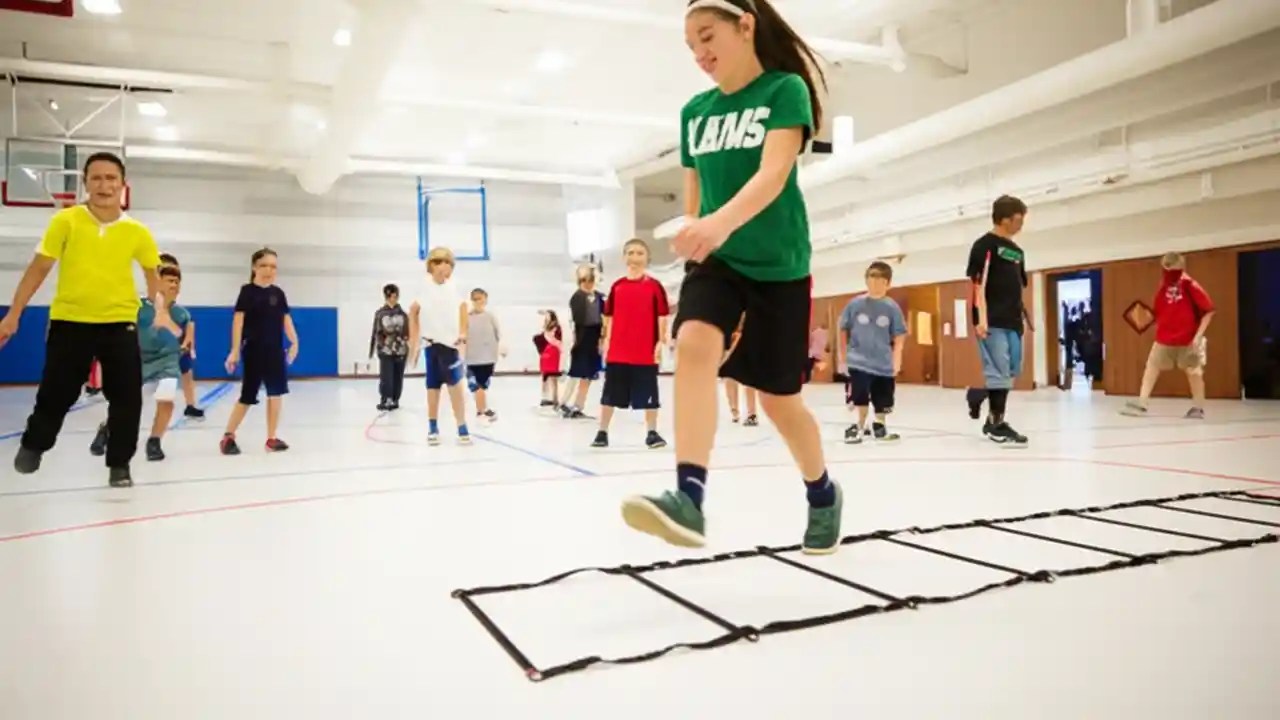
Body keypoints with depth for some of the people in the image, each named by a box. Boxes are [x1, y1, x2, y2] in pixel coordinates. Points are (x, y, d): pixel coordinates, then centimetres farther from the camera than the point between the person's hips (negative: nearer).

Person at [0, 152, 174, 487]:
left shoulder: (137, 231, -2)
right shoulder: (66, 220, -5)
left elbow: (152, 271, 14)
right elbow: (39, 268, -1)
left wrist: (161, 310, 4)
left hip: (120, 322, 1)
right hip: (69, 320, -1)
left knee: (127, 397, -1)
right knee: (56, 394, 9)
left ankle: (119, 464, 15)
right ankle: (33, 445, 39)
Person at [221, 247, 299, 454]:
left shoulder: (278, 293, 8)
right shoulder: (247, 291, -6)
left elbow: (286, 319, 7)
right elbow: (238, 320, -10)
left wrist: (294, 343, -3)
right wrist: (235, 350, -15)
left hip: (275, 349, 5)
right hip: (254, 349, -5)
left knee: (276, 392, 2)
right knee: (248, 395, -2)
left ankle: (272, 438, 10)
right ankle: (228, 436, 11)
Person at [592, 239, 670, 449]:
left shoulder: (654, 286, -2)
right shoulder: (617, 286, 6)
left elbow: (662, 315, -2)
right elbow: (610, 316, 11)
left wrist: (661, 341, -8)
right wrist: (607, 341, 7)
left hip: (646, 351, -2)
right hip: (617, 350, 3)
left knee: (648, 394, 5)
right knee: (610, 394, 8)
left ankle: (652, 433, 16)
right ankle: (602, 432, 18)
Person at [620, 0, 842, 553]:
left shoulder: (786, 90, -8)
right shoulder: (694, 112, 8)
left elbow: (774, 174, -24)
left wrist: (722, 222, -41)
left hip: (779, 266, -3)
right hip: (715, 261, 4)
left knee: (778, 397, 5)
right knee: (695, 343, -28)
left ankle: (823, 493, 33)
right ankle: (689, 496, -35)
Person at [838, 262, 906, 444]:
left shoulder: (892, 307, -3)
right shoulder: (855, 304, -3)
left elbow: (899, 338, 1)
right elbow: (844, 331, 7)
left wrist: (896, 362, -4)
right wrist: (844, 356, 8)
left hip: (883, 363, 2)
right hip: (859, 361, -2)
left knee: (883, 401, 12)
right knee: (861, 398, -6)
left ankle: (880, 425, 34)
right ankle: (860, 426, 14)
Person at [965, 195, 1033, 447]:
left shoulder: (1017, 251, 18)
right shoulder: (985, 245, -5)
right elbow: (979, 284, -12)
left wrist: (1025, 316, 18)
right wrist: (981, 318, -19)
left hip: (1012, 322, 8)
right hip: (992, 321, -8)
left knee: (1011, 372, 11)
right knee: (999, 373, -6)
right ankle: (997, 424, 1)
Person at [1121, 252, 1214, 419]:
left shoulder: (1190, 286, -13)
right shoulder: (1163, 289, 3)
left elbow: (1208, 310, -13)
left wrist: (1198, 335, -16)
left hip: (1188, 340, -5)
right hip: (1164, 339, 5)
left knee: (1193, 371, 8)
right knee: (1151, 367, 1)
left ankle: (1198, 408, 20)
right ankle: (1141, 404, 2)